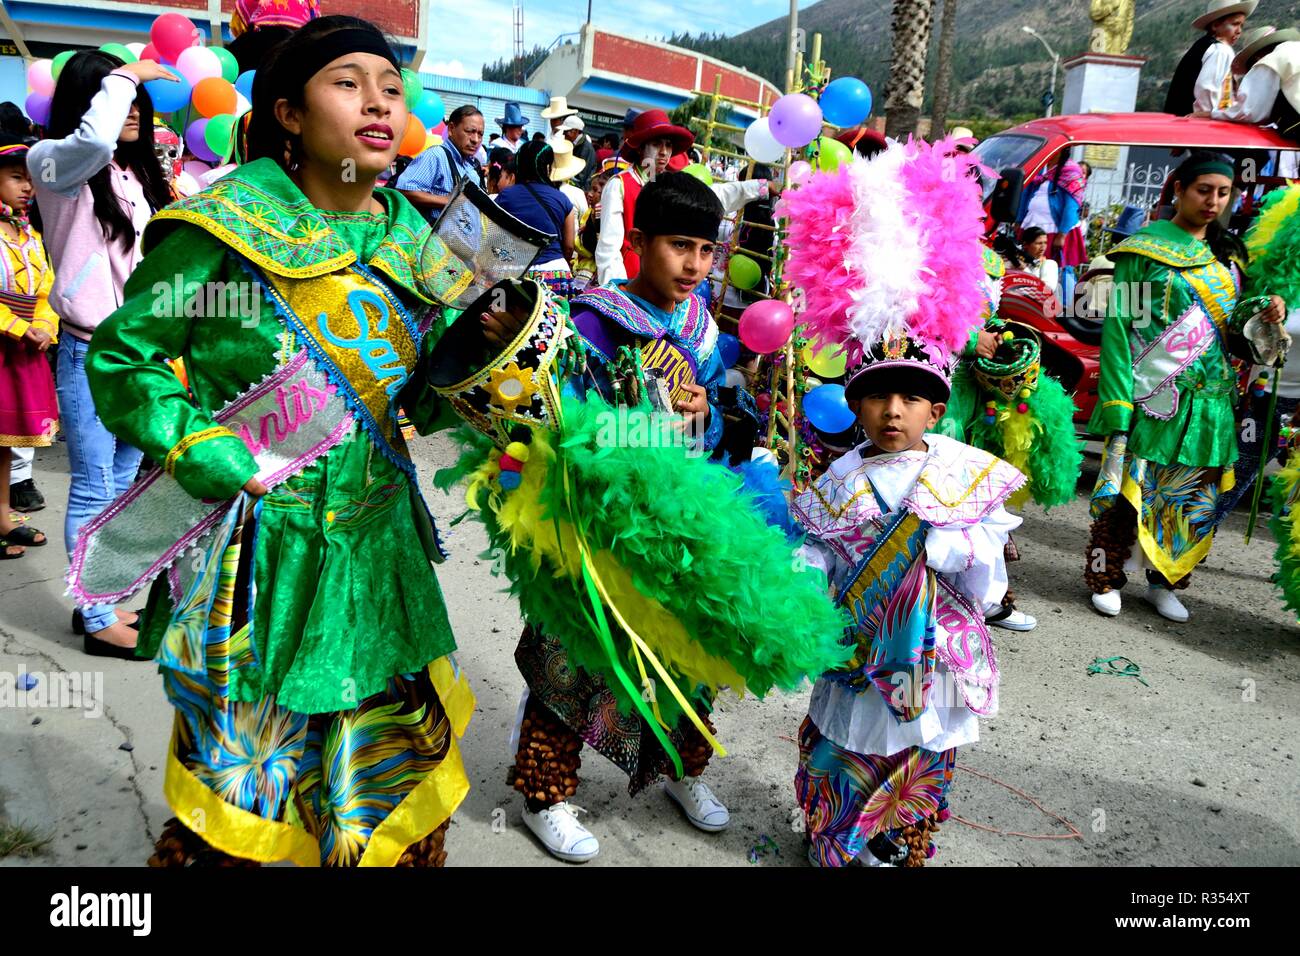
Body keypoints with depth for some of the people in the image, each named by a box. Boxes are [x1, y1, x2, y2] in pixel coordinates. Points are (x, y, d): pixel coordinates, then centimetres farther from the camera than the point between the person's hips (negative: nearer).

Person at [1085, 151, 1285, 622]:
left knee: (1196, 494, 7)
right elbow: (1118, 324, -6)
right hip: (1149, 396, -5)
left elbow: (1229, 321, 21)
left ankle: (1164, 582, 23)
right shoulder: (1144, 248, -1)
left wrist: (1261, 308, -2)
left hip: (1207, 400, 5)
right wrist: (1117, 398, -14)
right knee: (1128, 488, -4)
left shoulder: (1227, 254, 16)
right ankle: (1105, 579, 12)